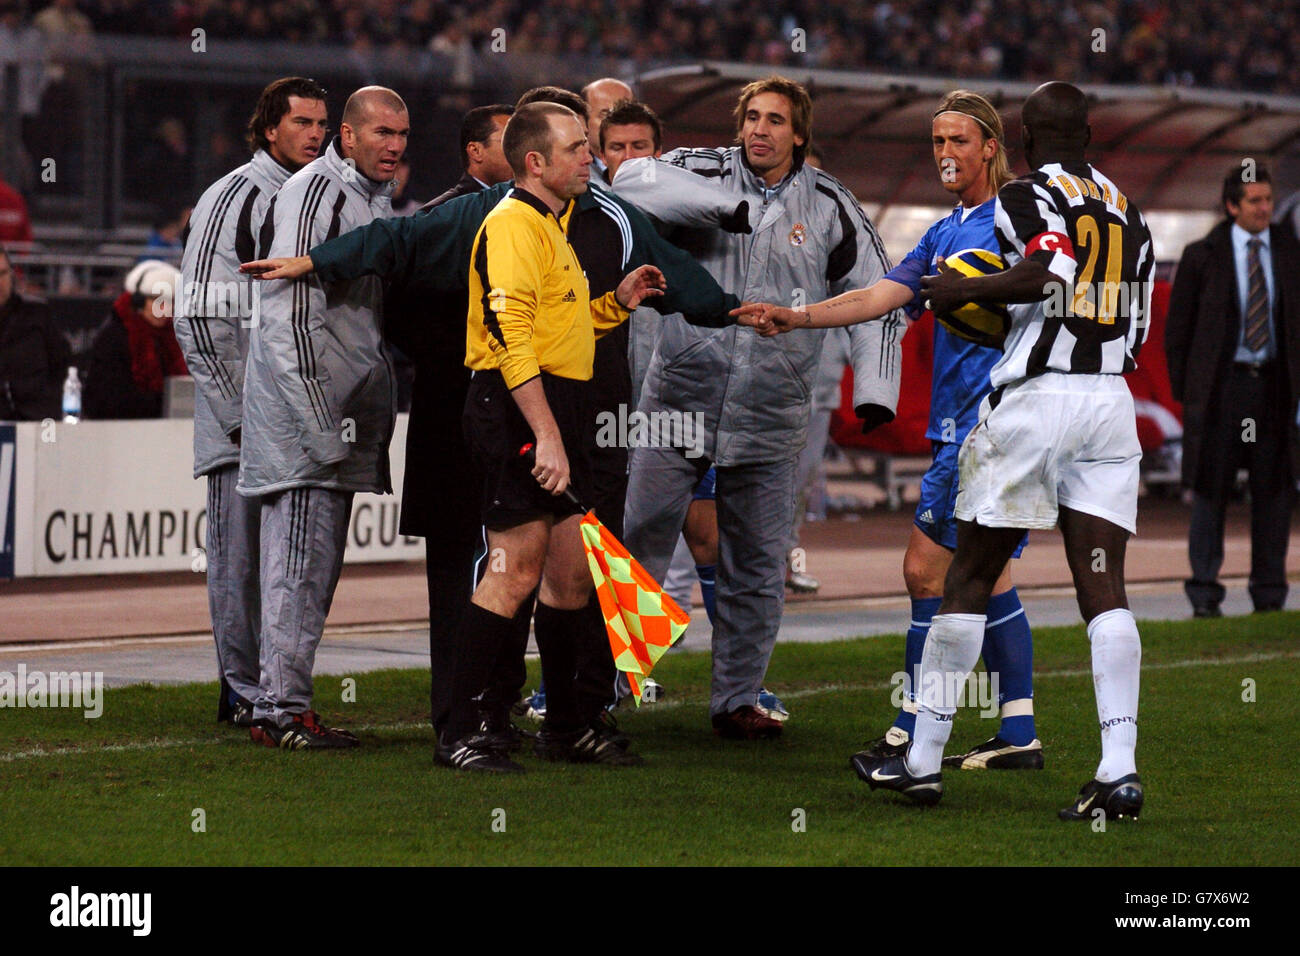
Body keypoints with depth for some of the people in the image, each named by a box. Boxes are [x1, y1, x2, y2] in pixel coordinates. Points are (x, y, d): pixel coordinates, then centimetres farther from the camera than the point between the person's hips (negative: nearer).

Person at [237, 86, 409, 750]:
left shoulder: (377, 200, 17)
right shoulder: (313, 193, -13)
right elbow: (290, 316, -18)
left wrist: (365, 418, 19)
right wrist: (322, 424, -19)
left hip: (340, 423, 9)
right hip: (304, 419, -9)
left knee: (317, 568, 11)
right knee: (300, 564, -9)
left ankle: (287, 705, 17)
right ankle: (279, 712, -6)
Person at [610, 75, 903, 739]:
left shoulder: (829, 206, 4)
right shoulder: (708, 174, 0)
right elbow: (633, 180, -18)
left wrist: (875, 388, -1)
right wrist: (719, 204, -25)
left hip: (768, 418, 1)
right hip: (678, 398, -1)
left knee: (755, 570, 6)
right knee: (638, 541, -2)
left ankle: (736, 701, 16)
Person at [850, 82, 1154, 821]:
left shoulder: (1027, 197, -4)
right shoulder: (1129, 213, 16)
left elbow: (1051, 273, -23)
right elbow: (1137, 330, 17)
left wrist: (963, 290, -11)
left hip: (1035, 397, -5)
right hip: (1112, 401, 5)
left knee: (971, 578, 5)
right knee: (1104, 586, -1)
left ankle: (923, 760, 10)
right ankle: (1120, 770, -13)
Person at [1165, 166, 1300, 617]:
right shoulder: (1202, 257, 1)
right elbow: (1177, 327, 4)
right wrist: (1185, 391, -1)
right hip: (1221, 383, -2)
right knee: (1210, 488, -3)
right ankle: (1204, 593, 1)